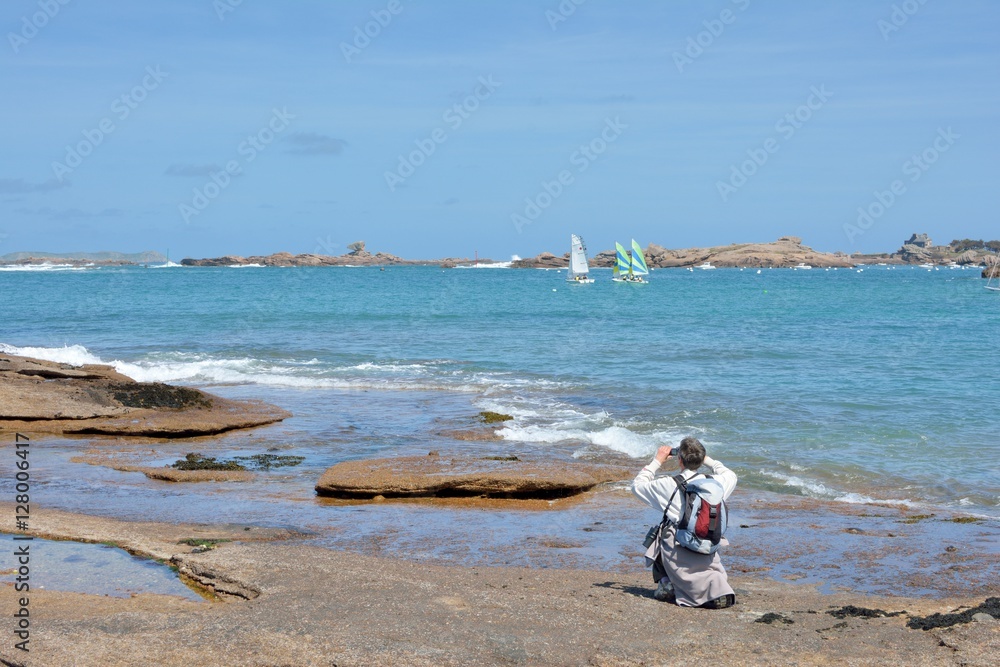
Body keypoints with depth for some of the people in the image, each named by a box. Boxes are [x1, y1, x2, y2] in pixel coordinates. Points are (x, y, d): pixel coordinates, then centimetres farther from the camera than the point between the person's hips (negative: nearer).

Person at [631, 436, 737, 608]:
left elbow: (637, 485, 6)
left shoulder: (669, 485, -10)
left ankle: (668, 584, 4)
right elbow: (730, 476, 25)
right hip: (709, 553, 2)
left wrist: (657, 461, 13)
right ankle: (718, 586, -10)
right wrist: (707, 459, 27)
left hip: (679, 553, -2)